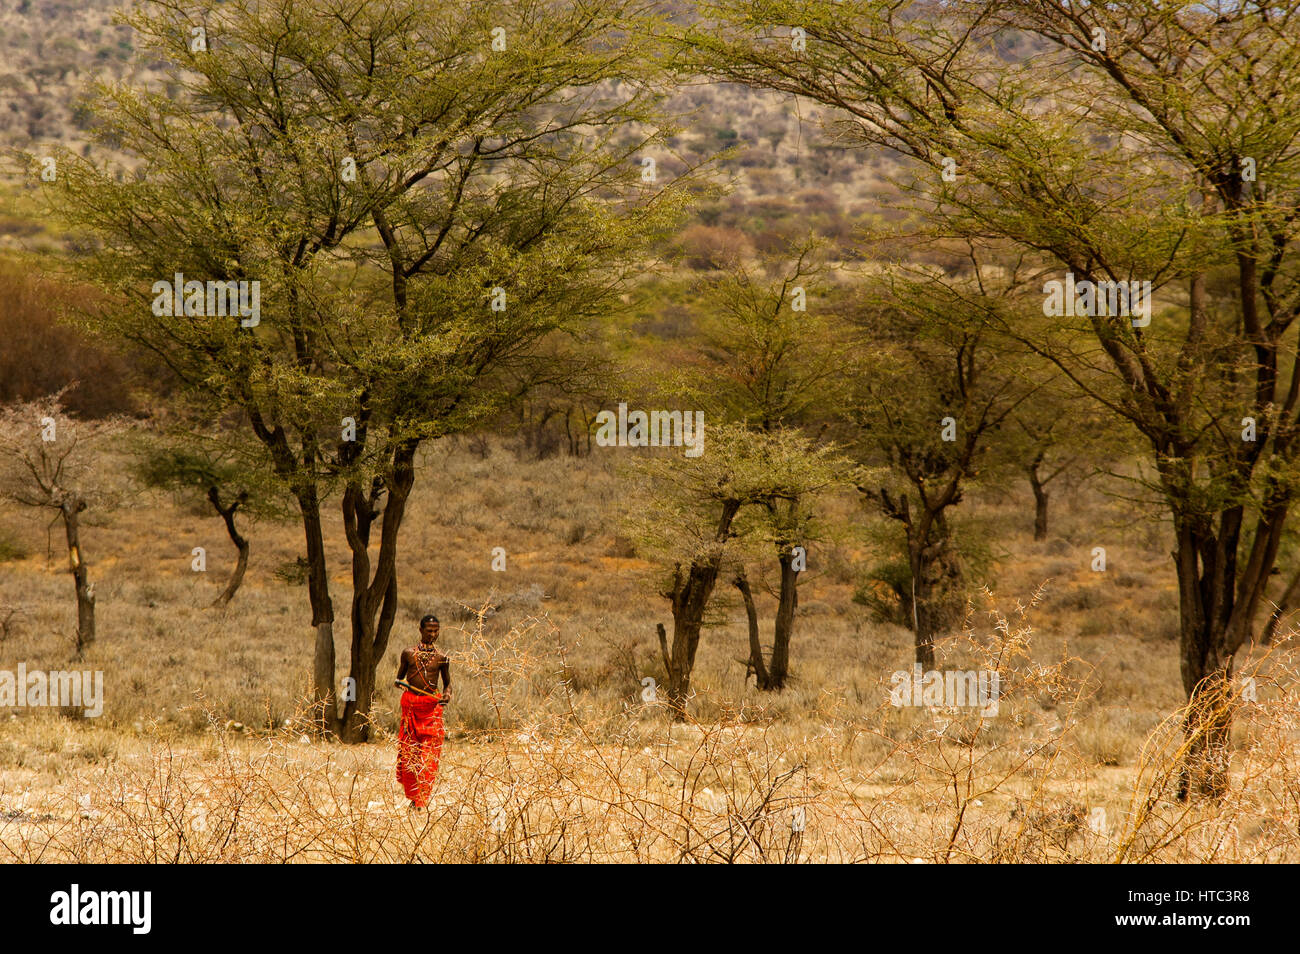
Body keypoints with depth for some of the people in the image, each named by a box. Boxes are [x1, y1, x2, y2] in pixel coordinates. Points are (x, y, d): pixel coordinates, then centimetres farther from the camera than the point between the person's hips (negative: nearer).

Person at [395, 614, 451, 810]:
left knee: (429, 753, -7)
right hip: (410, 704, 1)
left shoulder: (442, 658, 5)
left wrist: (447, 694, -6)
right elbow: (399, 677, 14)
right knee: (409, 751, 1)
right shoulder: (408, 653, 5)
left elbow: (447, 682, 15)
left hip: (432, 706, -1)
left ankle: (422, 800, -5)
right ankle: (413, 795, 14)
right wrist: (400, 682, -9)